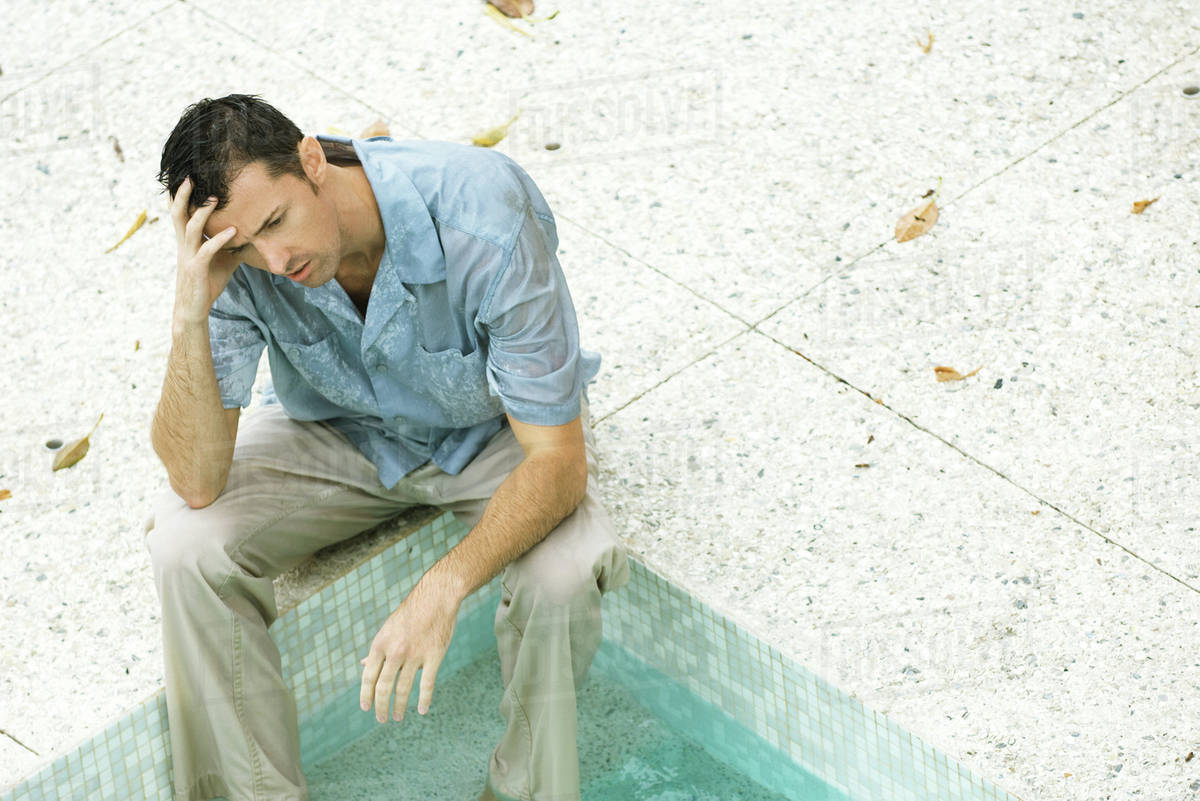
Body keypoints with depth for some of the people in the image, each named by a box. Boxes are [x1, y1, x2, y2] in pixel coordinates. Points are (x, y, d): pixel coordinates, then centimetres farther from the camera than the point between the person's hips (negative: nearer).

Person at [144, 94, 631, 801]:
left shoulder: (482, 224, -36)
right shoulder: (237, 255, -26)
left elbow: (557, 460, -33)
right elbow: (197, 481, -27)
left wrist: (443, 588, -48)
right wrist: (189, 317, -42)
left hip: (495, 430, -2)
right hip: (339, 432, 3)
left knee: (561, 576, -33)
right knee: (187, 545, -23)